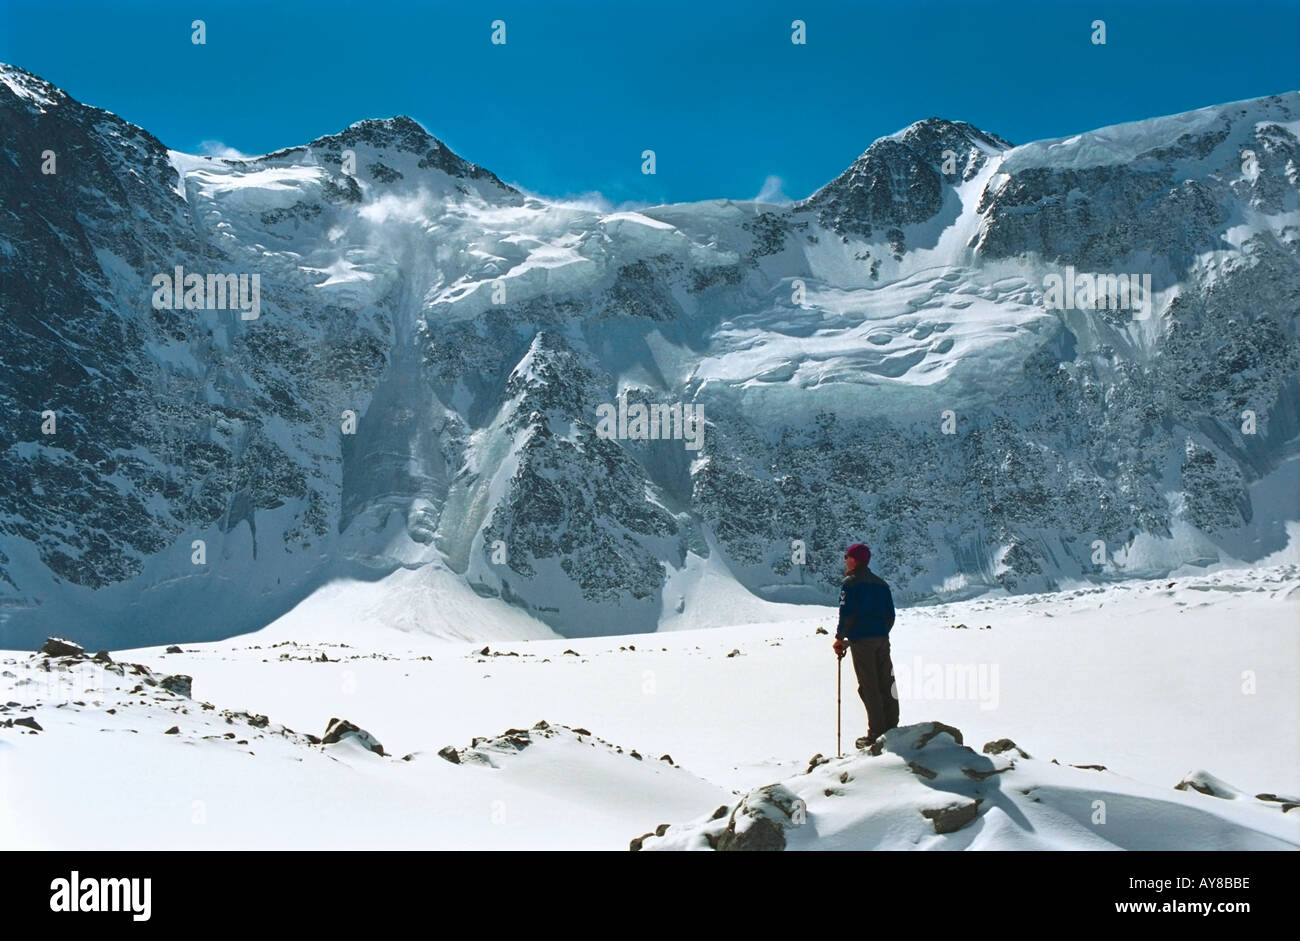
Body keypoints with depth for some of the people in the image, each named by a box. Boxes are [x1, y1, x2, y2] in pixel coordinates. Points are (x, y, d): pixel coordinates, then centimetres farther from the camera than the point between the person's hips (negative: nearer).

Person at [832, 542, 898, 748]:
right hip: (882, 638, 6)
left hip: (862, 640, -6)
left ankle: (876, 733, -5)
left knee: (869, 687, -4)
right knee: (886, 684, 8)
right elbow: (890, 614, 16)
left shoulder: (850, 583, -5)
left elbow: (847, 613, -11)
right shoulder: (880, 583, 15)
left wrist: (840, 638, -1)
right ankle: (891, 729, 10)